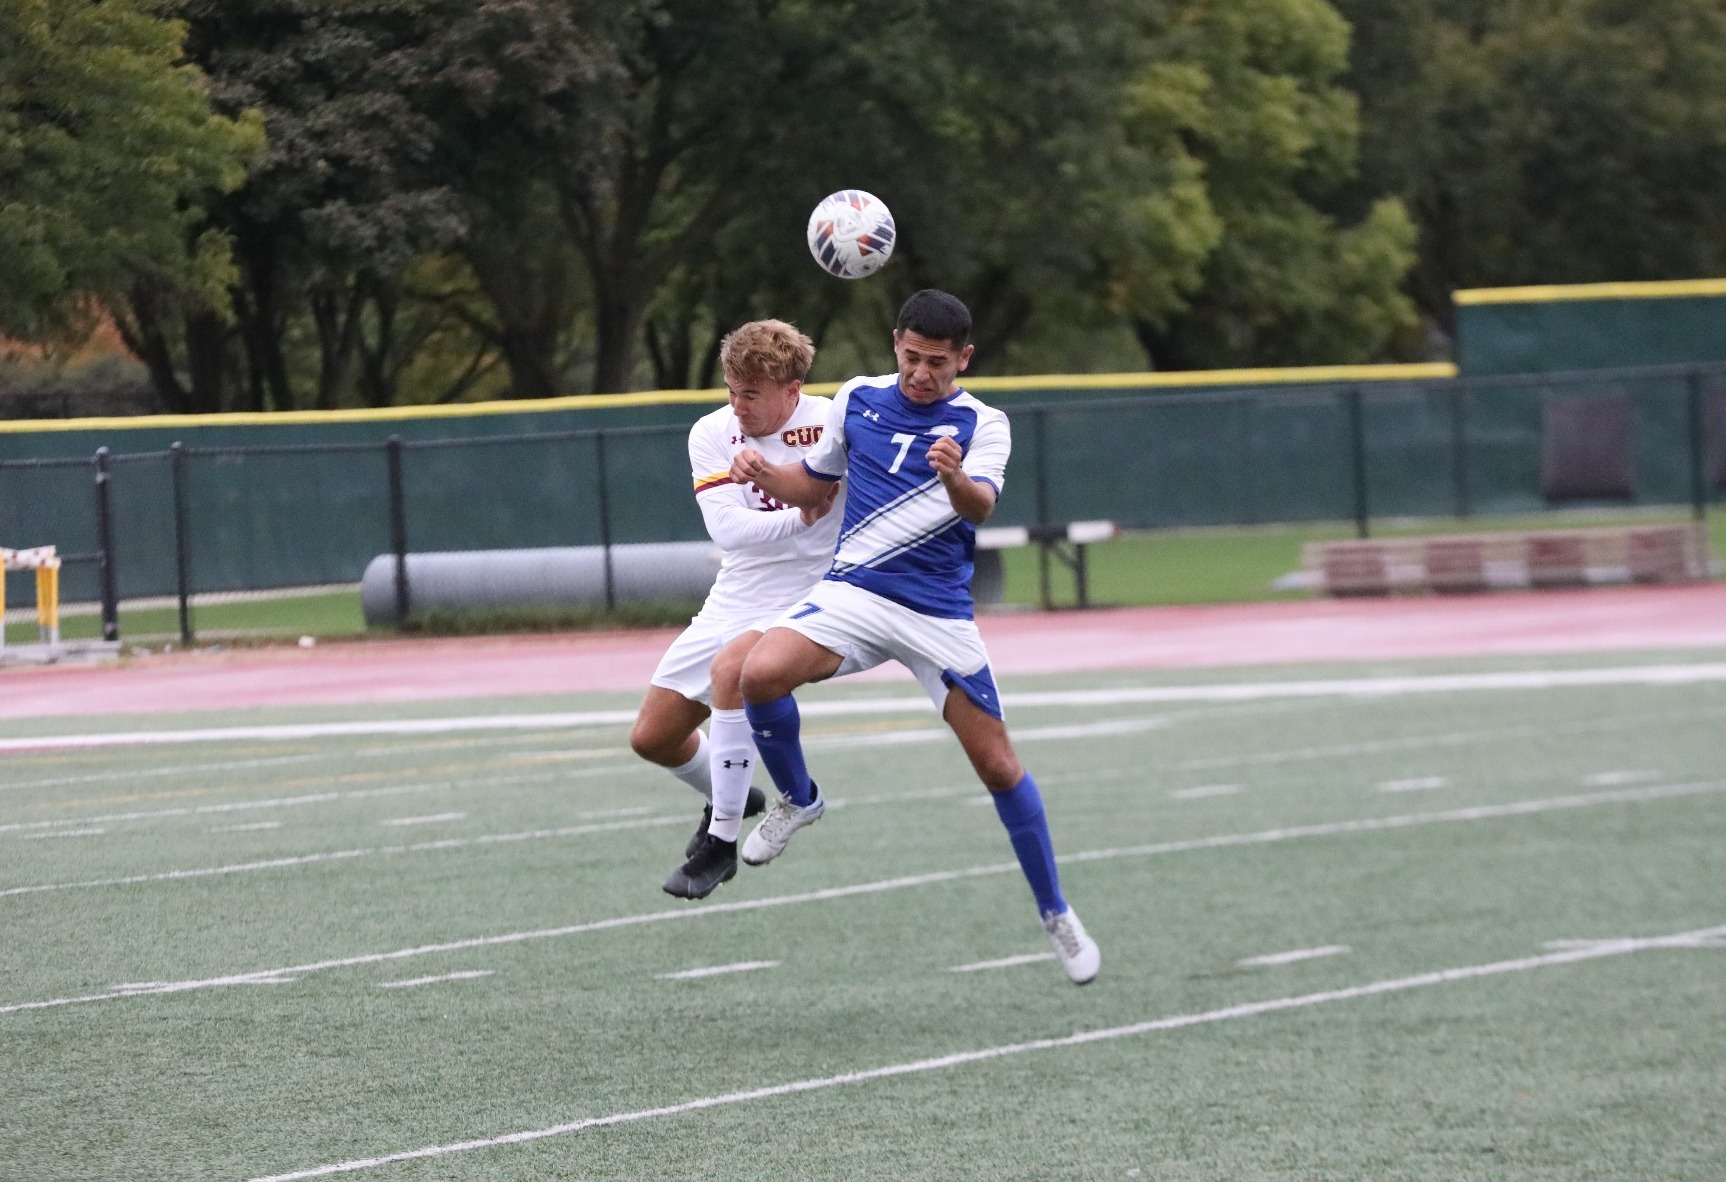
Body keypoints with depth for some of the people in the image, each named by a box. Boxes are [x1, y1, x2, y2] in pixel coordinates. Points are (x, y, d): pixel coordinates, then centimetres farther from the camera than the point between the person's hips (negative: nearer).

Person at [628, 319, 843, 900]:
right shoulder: (712, 434, -3)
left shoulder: (832, 425, -13)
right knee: (652, 738, 7)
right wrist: (801, 517, -31)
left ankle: (721, 841, -23)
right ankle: (730, 797, 41)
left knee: (729, 669, -36)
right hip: (731, 604, 6)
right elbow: (726, 525, -16)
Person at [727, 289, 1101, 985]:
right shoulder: (857, 400, 8)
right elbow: (813, 485, 21)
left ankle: (1056, 915, 16)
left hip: (940, 610, -2)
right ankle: (797, 800, 1)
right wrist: (763, 473, -2)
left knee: (998, 765, -1)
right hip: (853, 590, 2)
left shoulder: (982, 425, -3)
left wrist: (955, 477, -46)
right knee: (761, 674, -27)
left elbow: (981, 507, -22)